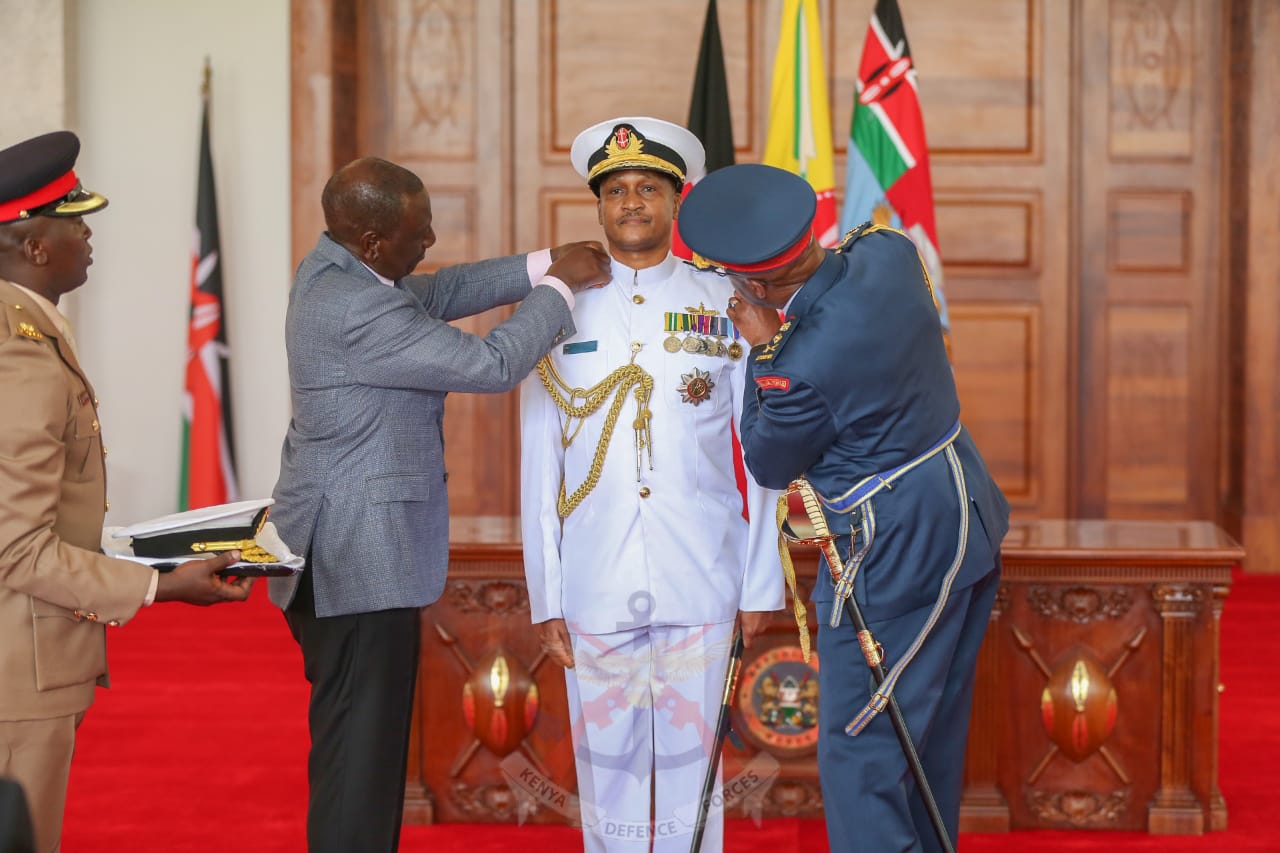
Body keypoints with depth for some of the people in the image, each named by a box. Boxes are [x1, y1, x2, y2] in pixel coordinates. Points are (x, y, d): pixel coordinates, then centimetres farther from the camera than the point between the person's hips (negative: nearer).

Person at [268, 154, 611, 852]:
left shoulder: (330, 266, 5)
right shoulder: (357, 311, -24)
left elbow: (436, 294, 17)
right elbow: (492, 364, -20)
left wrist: (542, 266, 7)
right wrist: (561, 287, -7)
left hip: (336, 553, 11)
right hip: (362, 559, -10)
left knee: (353, 741, 19)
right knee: (361, 752, -3)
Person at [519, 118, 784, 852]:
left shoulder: (724, 306, 4)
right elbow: (538, 468, 6)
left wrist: (761, 583, 1)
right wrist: (545, 597, 3)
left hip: (699, 586, -1)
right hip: (596, 589, 1)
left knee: (690, 761, 5)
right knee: (607, 763, 6)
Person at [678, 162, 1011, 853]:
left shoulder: (803, 368, -28)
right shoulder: (887, 253, -6)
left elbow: (769, 466, -7)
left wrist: (763, 351, -4)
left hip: (893, 553, -9)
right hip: (969, 516, 9)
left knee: (859, 751, -1)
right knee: (935, 727, 21)